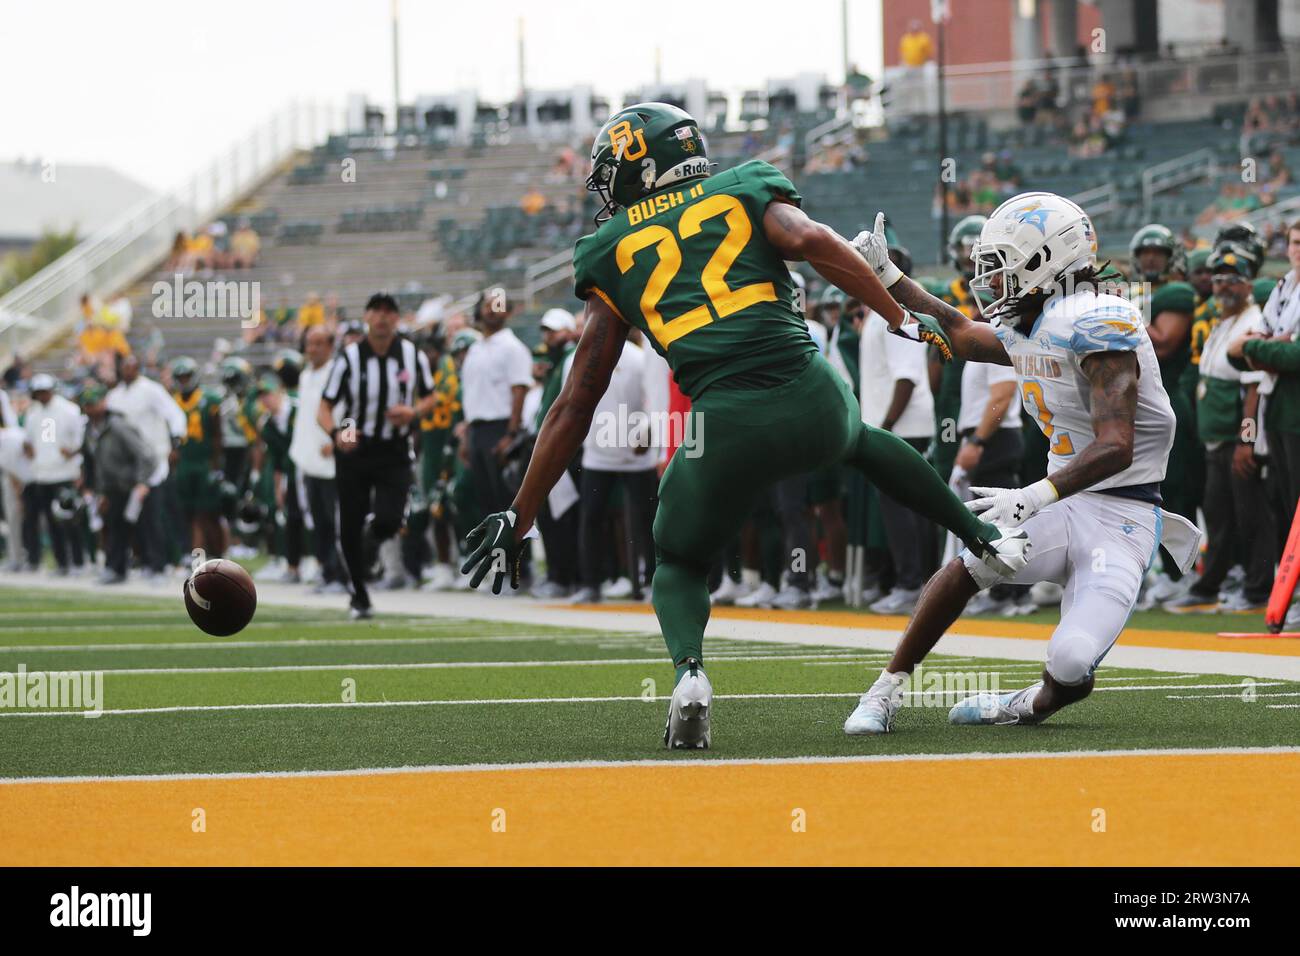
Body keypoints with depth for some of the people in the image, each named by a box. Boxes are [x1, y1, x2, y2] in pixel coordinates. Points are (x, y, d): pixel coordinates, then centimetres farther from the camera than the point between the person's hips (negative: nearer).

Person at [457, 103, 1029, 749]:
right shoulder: (746, 191, 17)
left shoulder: (611, 253, 16)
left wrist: (518, 519, 19)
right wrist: (904, 320, 1)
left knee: (678, 562, 23)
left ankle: (689, 672, -7)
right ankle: (988, 539, 38)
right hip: (812, 398, 2)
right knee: (860, 439, 39)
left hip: (728, 427, -2)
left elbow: (576, 406, 14)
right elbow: (810, 242, -6)